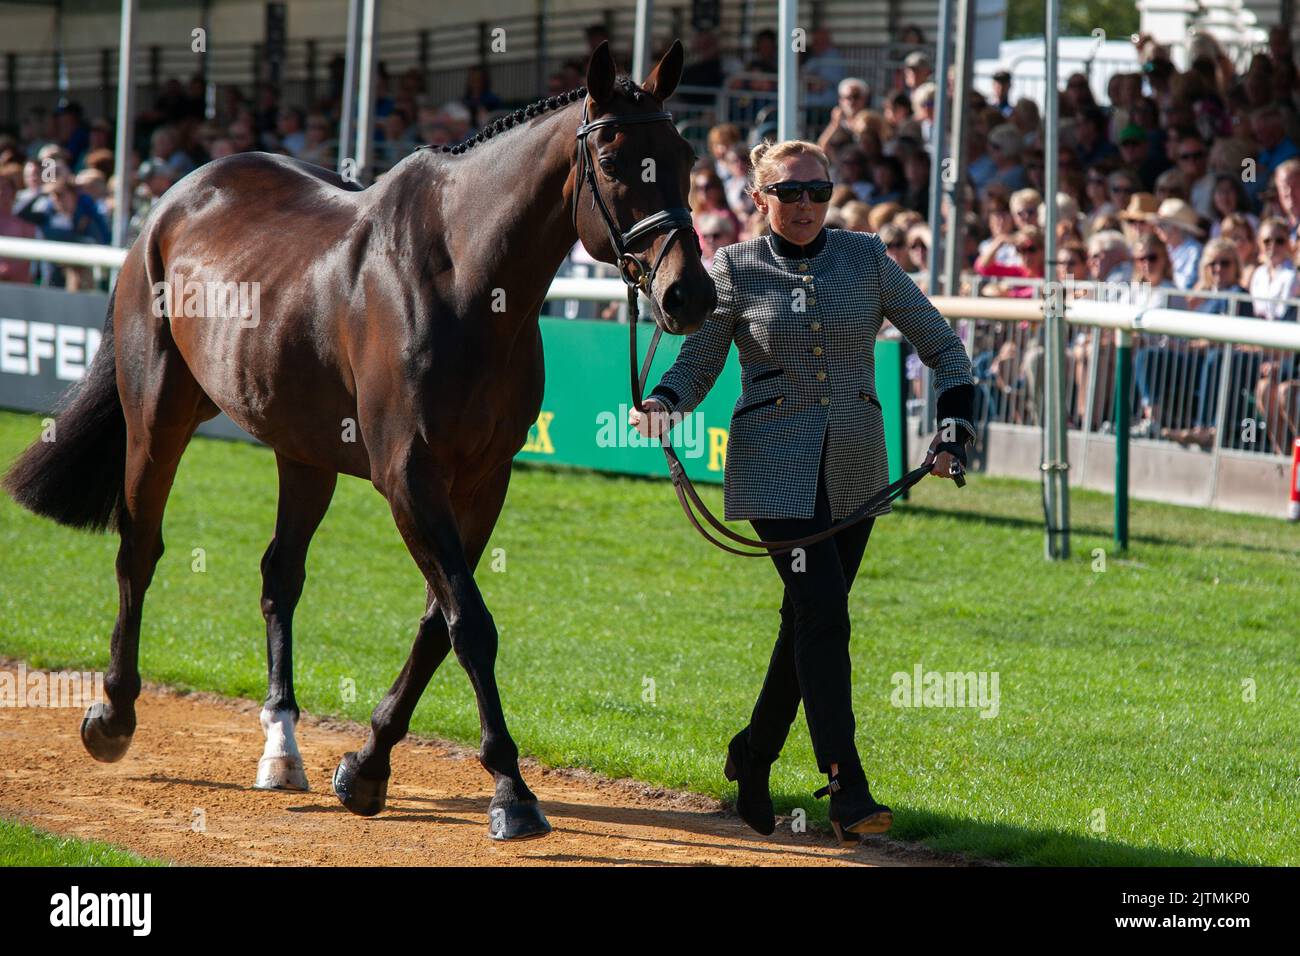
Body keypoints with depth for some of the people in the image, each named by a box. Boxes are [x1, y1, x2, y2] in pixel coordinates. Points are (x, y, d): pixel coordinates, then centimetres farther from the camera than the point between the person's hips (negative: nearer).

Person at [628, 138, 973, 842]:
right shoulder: (735, 270, -1)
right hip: (774, 465, -3)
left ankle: (753, 758, 32)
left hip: (856, 467, 3)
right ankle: (847, 790, -16)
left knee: (809, 618, 11)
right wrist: (662, 404, -15)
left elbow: (942, 345, 9)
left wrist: (953, 429, -3)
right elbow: (697, 362, 5)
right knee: (824, 616, -14)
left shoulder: (865, 258, 4)